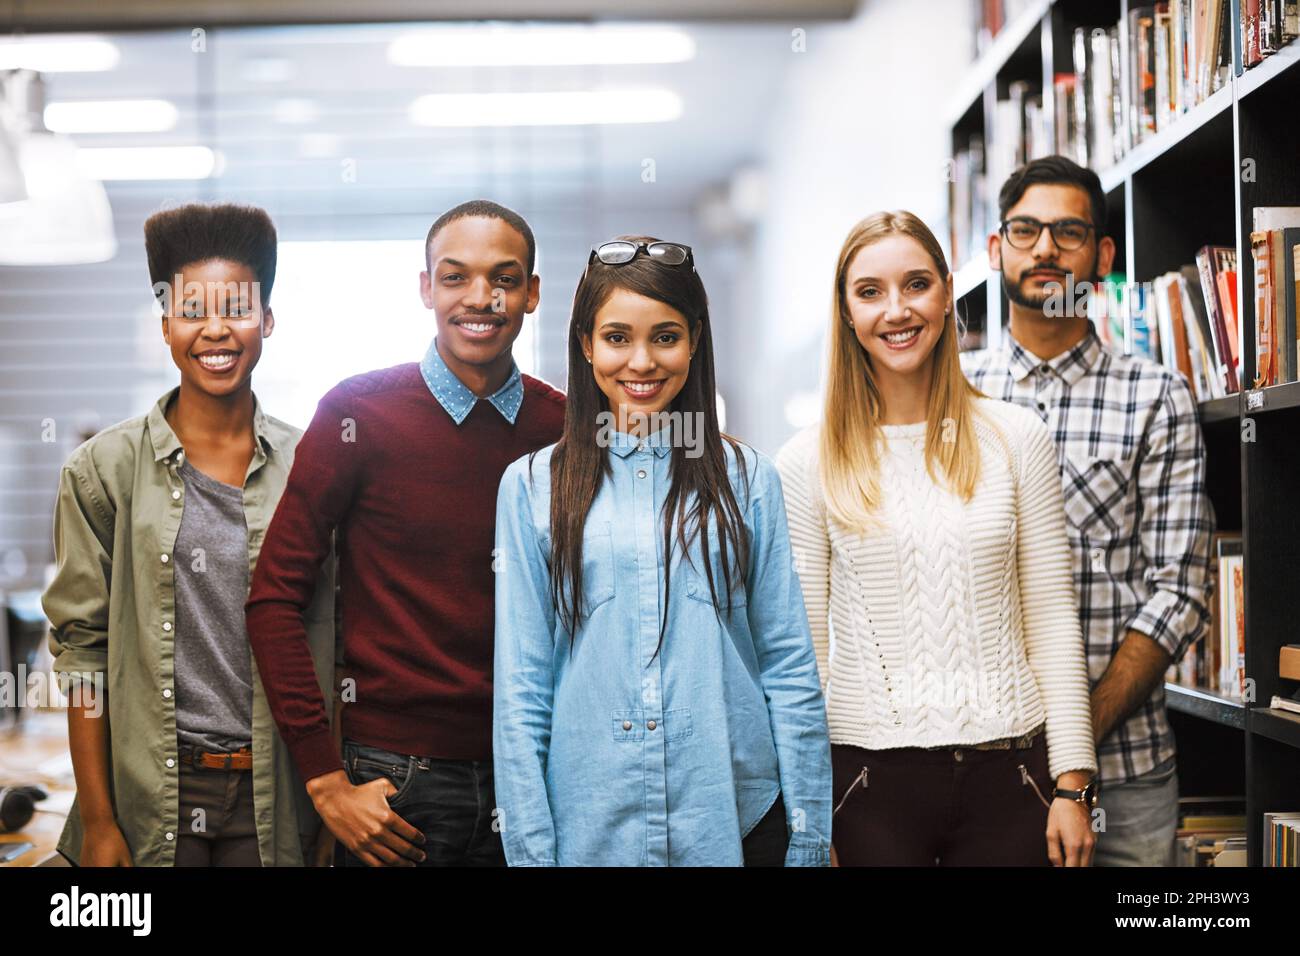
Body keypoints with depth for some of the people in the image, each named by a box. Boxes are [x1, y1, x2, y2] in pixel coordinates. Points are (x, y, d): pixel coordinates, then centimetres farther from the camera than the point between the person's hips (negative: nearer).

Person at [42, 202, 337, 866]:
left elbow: (325, 640, 6)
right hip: (150, 798, -1)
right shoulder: (106, 469, -2)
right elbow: (81, 648, -3)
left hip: (272, 800, 2)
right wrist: (97, 822, -6)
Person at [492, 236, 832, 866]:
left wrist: (810, 837, 0)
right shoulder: (531, 487, 0)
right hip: (589, 830, 0)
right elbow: (520, 690, 0)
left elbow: (789, 667, 3)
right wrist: (529, 849, -3)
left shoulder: (746, 479, 3)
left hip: (736, 820, 1)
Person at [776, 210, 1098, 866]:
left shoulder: (1016, 438, 3)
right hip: (870, 775, -1)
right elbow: (800, 645, 2)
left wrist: (1071, 784, 0)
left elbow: (1051, 620, 3)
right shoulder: (807, 462, 0)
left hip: (1007, 769, 1)